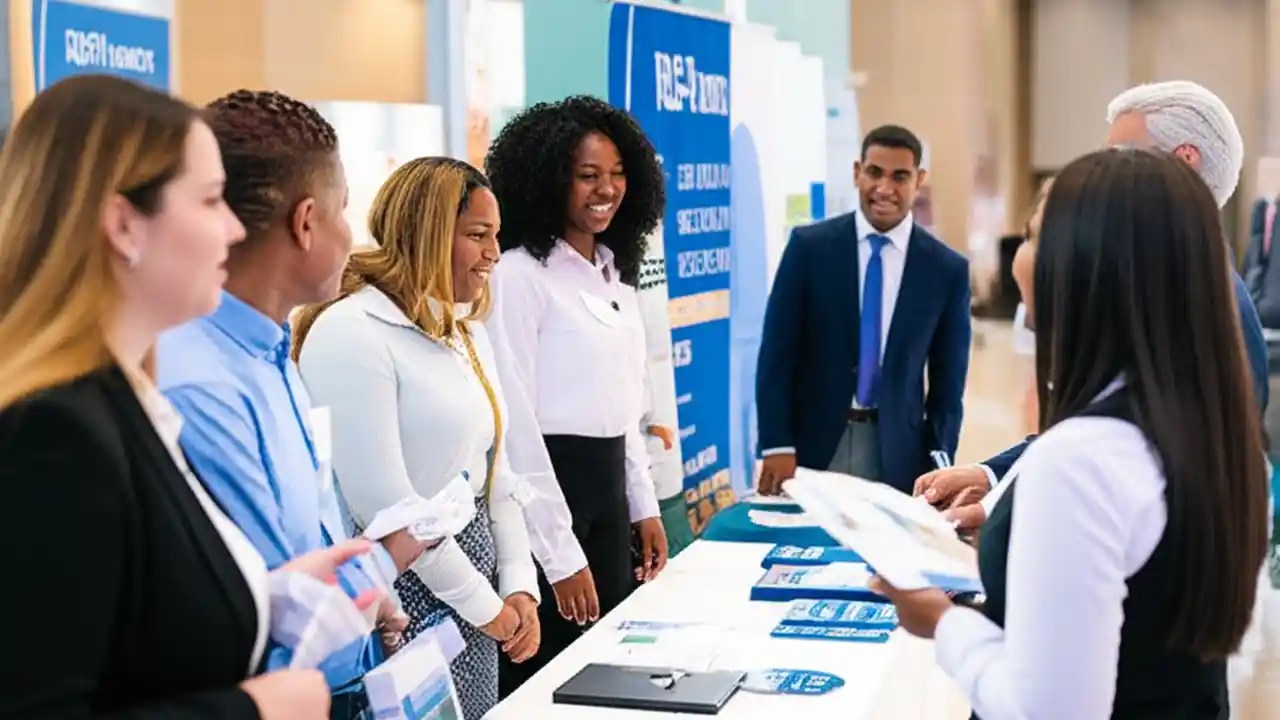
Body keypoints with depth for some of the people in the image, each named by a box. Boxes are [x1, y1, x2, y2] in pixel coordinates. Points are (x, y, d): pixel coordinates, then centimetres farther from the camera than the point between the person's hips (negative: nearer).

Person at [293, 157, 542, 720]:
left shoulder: (468, 335, 11)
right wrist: (487, 607, -14)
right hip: (407, 593, -8)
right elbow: (384, 502, -20)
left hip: (474, 579, 8)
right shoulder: (351, 335, -15)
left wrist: (519, 588, 3)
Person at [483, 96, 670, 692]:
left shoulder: (615, 270, 12)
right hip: (548, 486, -8)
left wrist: (644, 505, 15)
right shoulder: (519, 275, -14)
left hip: (609, 486, 8)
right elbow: (516, 422, -17)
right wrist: (559, 555, -17)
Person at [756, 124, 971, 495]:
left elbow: (947, 380, 5)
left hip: (896, 451, 1)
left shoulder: (947, 268, 1)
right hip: (813, 442, -1)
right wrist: (777, 446, -9)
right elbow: (777, 352, -2)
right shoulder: (809, 246, -2)